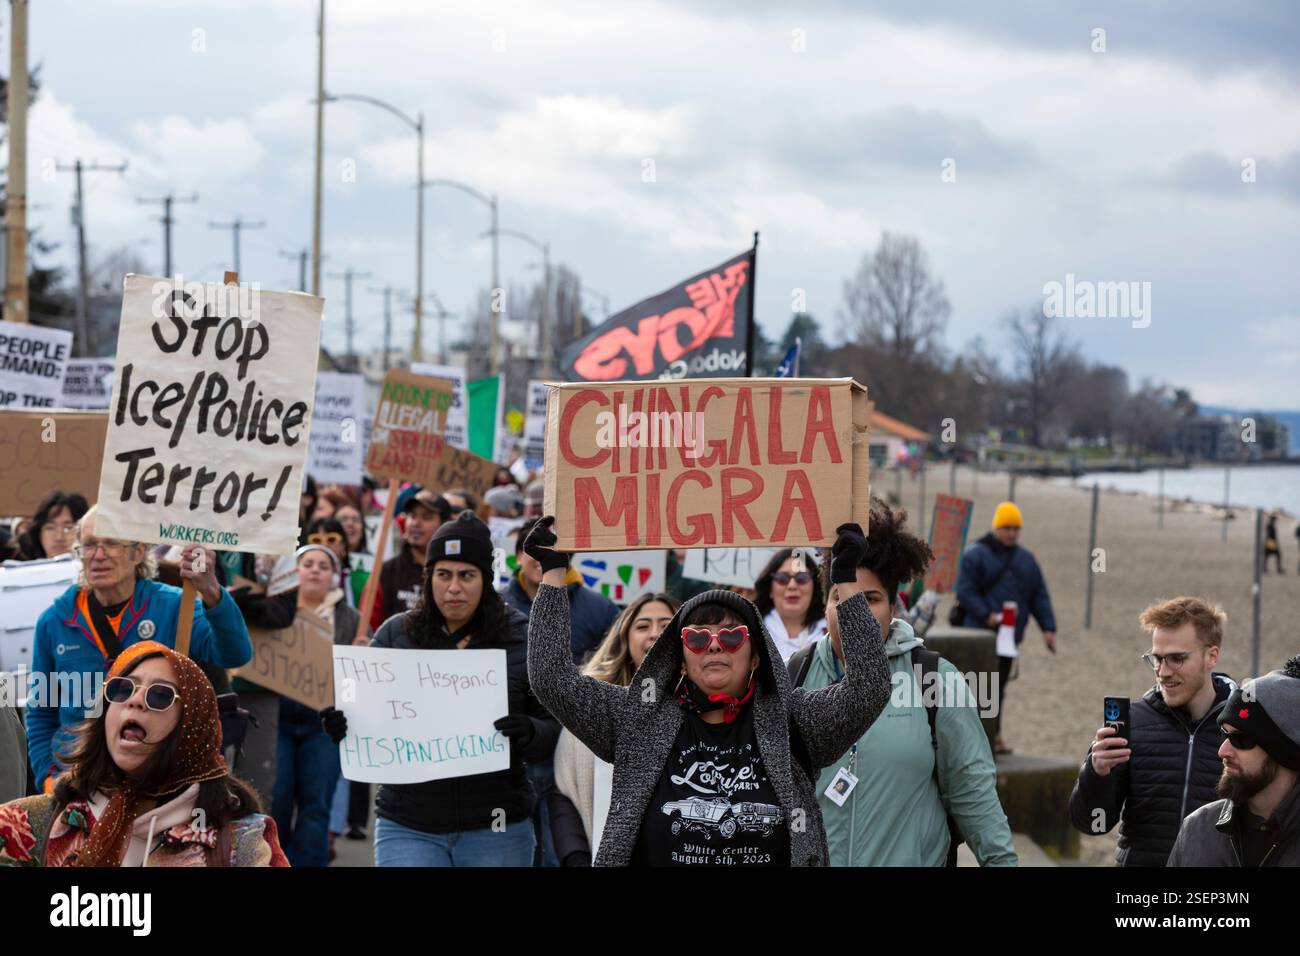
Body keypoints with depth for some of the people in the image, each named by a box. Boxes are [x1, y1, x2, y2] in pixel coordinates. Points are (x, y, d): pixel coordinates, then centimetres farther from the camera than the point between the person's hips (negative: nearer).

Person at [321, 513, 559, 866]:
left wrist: (530, 733, -21)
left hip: (494, 832, 0)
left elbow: (557, 727, 1)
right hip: (408, 829, 0)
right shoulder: (395, 635, 5)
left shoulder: (523, 638, 1)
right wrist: (342, 726, -12)